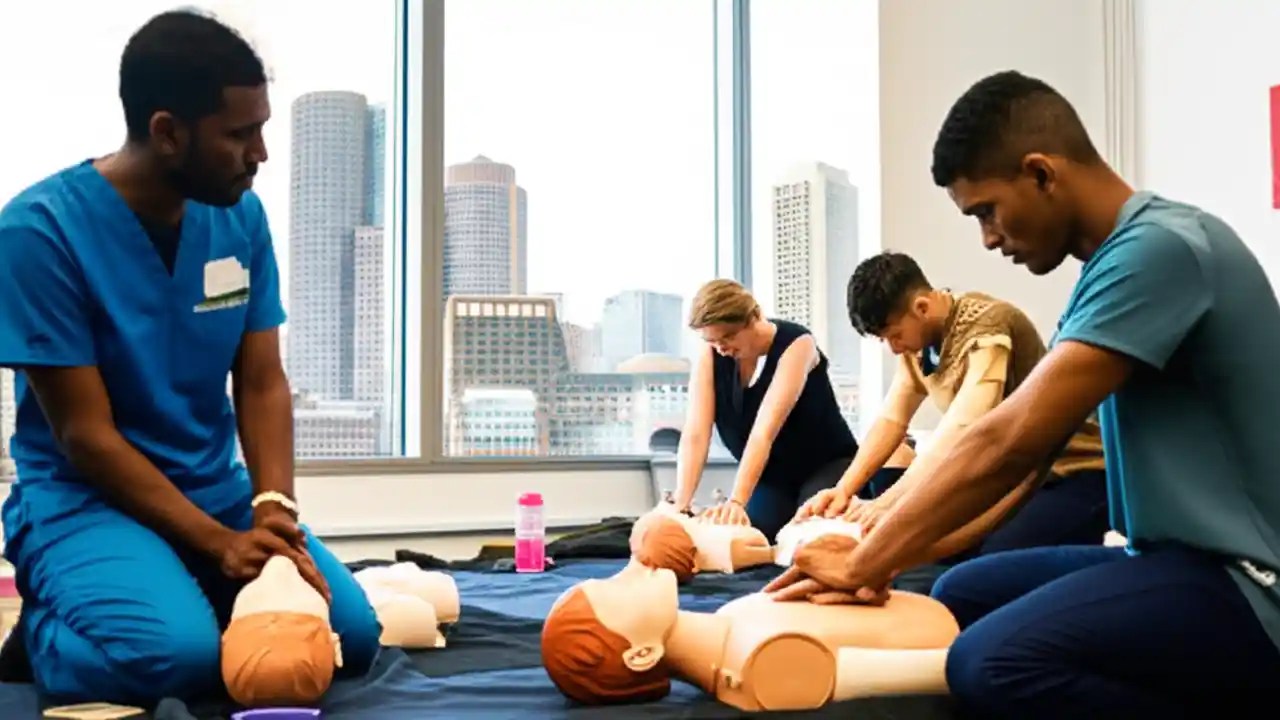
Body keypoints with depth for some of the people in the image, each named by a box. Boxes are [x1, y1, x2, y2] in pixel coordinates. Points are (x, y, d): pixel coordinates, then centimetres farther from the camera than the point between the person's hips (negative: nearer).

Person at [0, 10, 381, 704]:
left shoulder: (241, 215, -1)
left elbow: (262, 384, 0)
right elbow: (86, 434, -17)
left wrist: (273, 505, -18)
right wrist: (218, 543, -24)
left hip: (218, 491, 5)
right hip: (84, 498, -4)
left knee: (349, 634, -13)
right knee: (178, 655, -30)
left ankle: (194, 597, 12)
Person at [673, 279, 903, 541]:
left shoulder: (796, 344, -25)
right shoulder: (710, 355, -12)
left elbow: (765, 431, -37)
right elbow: (695, 435, -21)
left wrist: (737, 501, -47)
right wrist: (680, 505, -35)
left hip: (826, 466, -4)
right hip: (770, 477, 4)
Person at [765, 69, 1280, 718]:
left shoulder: (1160, 249, -19)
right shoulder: (1122, 257, 13)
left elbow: (1013, 442, -23)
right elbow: (1030, 444, 13)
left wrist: (865, 563, -15)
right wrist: (889, 544, 7)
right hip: (1177, 556, 10)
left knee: (989, 663, -30)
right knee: (961, 595, 13)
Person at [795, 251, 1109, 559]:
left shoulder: (986, 324, -24)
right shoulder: (917, 340, 2)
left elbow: (963, 427, -34)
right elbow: (892, 419, 6)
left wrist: (890, 504, -39)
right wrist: (844, 490, -8)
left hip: (1069, 473, -8)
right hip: (1012, 474, 8)